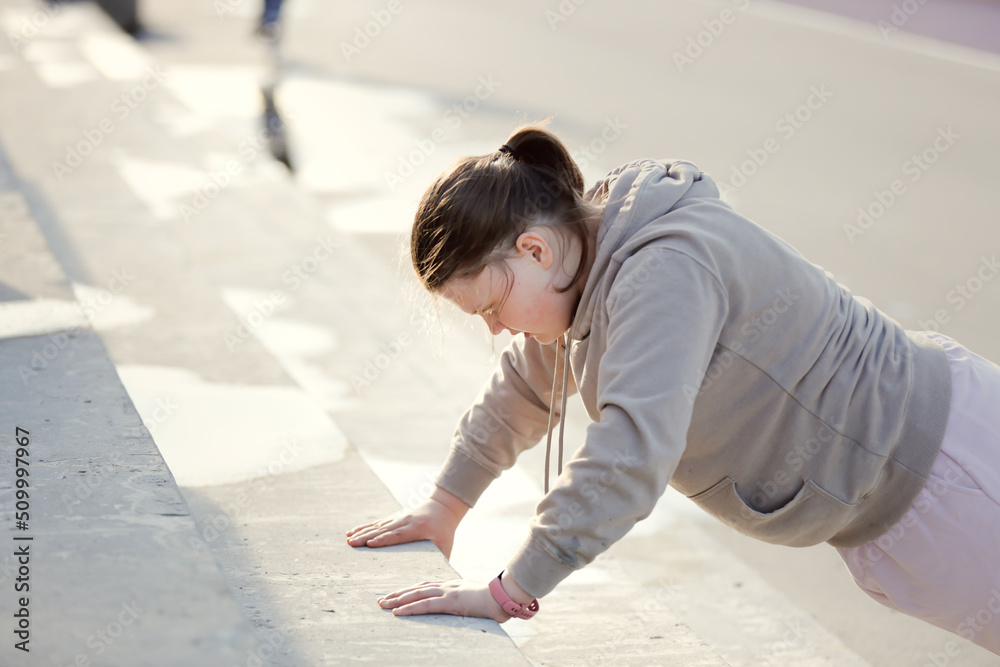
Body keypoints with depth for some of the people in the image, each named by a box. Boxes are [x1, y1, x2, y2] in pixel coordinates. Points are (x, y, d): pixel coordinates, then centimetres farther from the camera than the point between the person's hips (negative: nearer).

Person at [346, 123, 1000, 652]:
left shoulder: (665, 272, -32)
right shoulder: (590, 258, -1)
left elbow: (629, 452, -40)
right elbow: (525, 385, 16)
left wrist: (511, 591, -34)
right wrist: (448, 503, 19)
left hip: (940, 453, -9)